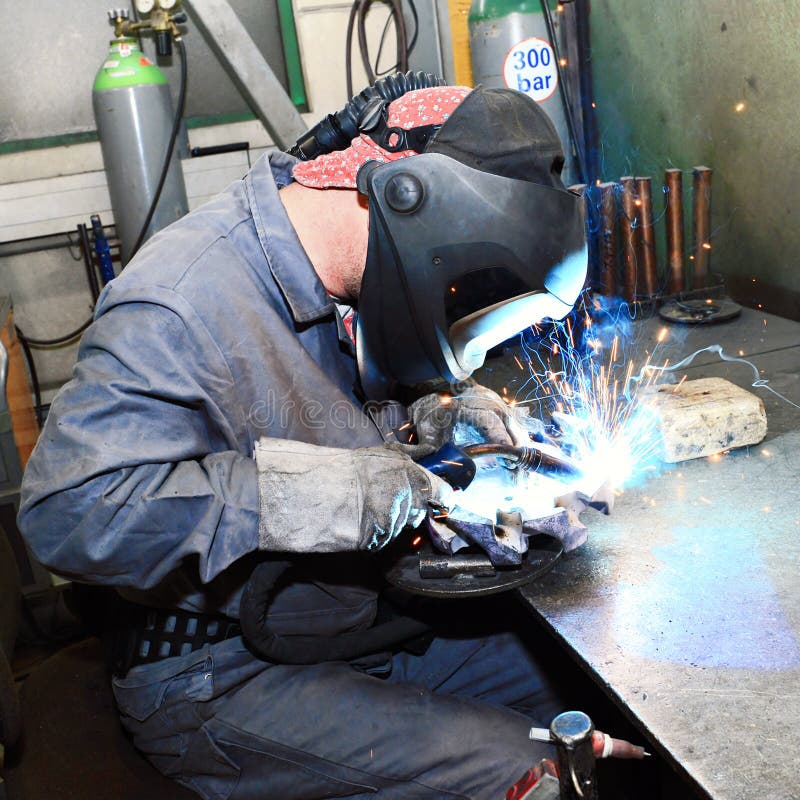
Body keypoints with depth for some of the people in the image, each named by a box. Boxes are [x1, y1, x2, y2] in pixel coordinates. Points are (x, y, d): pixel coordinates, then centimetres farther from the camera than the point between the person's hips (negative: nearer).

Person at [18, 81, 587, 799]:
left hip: (355, 621, 8)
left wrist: (436, 410, -3)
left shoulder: (338, 274, 0)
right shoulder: (178, 309, -28)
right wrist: (326, 488, -36)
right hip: (218, 678, -8)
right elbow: (71, 511, -34)